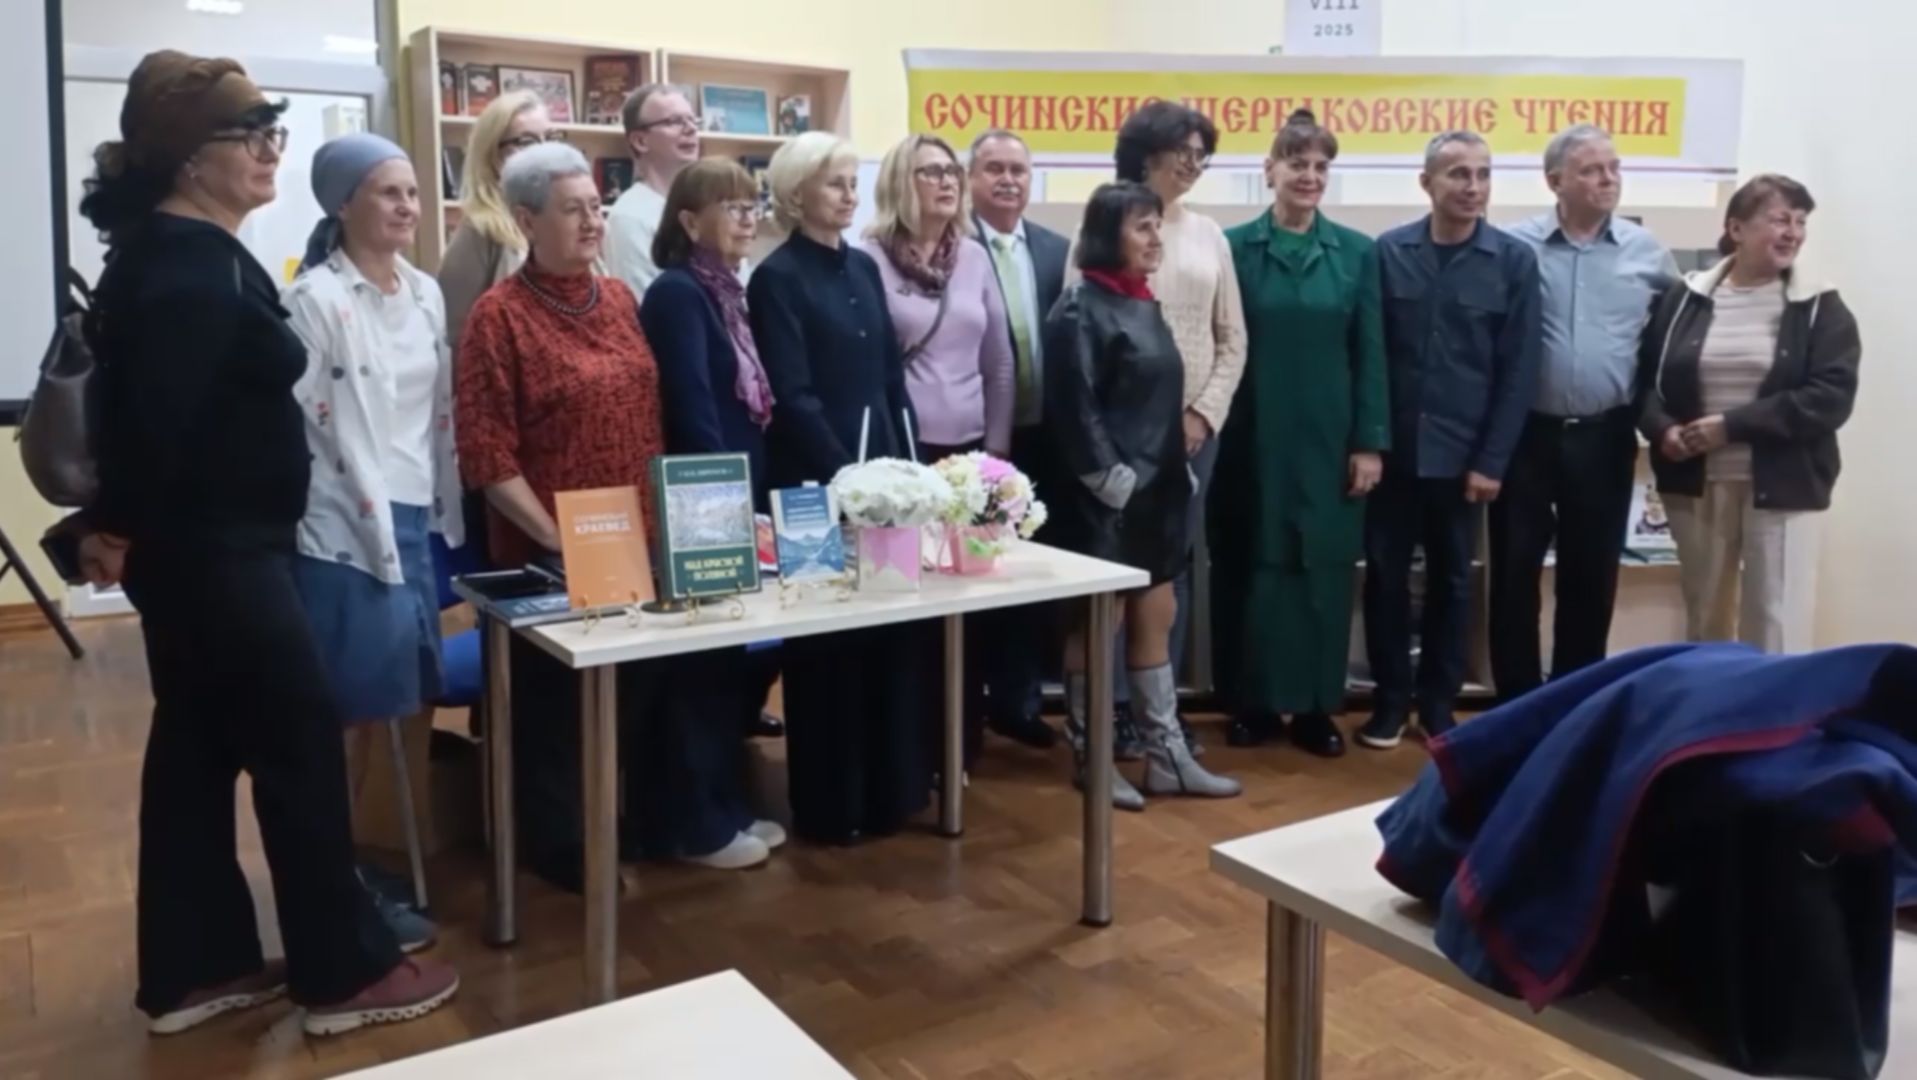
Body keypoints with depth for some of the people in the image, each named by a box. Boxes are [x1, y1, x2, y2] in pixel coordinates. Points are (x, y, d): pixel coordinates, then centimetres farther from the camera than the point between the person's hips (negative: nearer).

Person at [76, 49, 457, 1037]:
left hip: (200, 545, 10)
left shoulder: (171, 249, 12)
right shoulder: (189, 268, -20)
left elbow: (141, 400, 13)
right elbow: (157, 416, -24)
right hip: (214, 549, -10)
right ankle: (345, 970, 13)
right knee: (301, 745, 0)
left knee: (197, 747, 15)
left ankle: (193, 968, 27)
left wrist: (122, 528, 13)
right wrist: (125, 529, -9)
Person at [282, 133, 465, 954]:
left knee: (407, 702, 12)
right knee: (350, 711, 2)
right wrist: (370, 521, -13)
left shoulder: (426, 294, 11)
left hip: (415, 521, 7)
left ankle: (378, 854, 28)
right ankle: (341, 877, 17)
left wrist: (445, 512, 11)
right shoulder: (315, 299, -10)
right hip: (344, 531, -7)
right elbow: (296, 428, -12)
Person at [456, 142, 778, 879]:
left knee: (658, 687, 15)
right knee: (562, 709, 9)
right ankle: (568, 851, 27)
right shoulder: (500, 316, -11)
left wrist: (662, 517, 9)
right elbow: (486, 457, -14)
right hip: (553, 557, -6)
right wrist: (555, 540, -17)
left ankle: (688, 825, 30)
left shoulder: (620, 299, 9)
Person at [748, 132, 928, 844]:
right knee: (828, 637, 2)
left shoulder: (863, 268, 13)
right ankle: (831, 803, 15)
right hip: (819, 478, -6)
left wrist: (909, 462, 6)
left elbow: (891, 376, 14)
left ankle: (892, 786, 24)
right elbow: (793, 397, -13)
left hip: (885, 464, 7)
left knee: (893, 627, 10)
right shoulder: (777, 277, -7)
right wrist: (844, 475, -16)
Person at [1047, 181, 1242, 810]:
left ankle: (1166, 755, 20)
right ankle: (1092, 757, 16)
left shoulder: (1143, 304, 13)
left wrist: (1176, 470, 11)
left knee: (1155, 619, 12)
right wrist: (1112, 479, -18)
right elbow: (1074, 408, -17)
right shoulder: (1081, 309, -12)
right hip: (1106, 497, -8)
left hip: (1156, 490, 8)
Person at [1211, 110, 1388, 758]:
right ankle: (1251, 702, 18)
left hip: (1328, 439, 1)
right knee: (1249, 569, 6)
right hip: (1253, 439, -1)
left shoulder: (1356, 253, 6)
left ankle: (1316, 706, 17)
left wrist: (1371, 442, -1)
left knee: (1323, 570, 6)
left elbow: (1370, 354, 4)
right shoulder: (1234, 247, 1)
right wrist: (1211, 426, -4)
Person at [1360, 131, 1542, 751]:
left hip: (1462, 454, 0)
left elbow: (1519, 370, -3)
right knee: (1385, 575, 7)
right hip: (1393, 448, 1)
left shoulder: (1514, 260, -2)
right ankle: (1390, 700, 22)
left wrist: (1493, 459, -6)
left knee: (1451, 582, 11)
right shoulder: (1389, 252, 0)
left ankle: (1438, 705, 24)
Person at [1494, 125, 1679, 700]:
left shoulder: (1648, 252, 3)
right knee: (1514, 572, 4)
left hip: (1605, 437, 2)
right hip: (1527, 432, -2)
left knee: (1591, 577, 10)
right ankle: (1517, 703, 17)